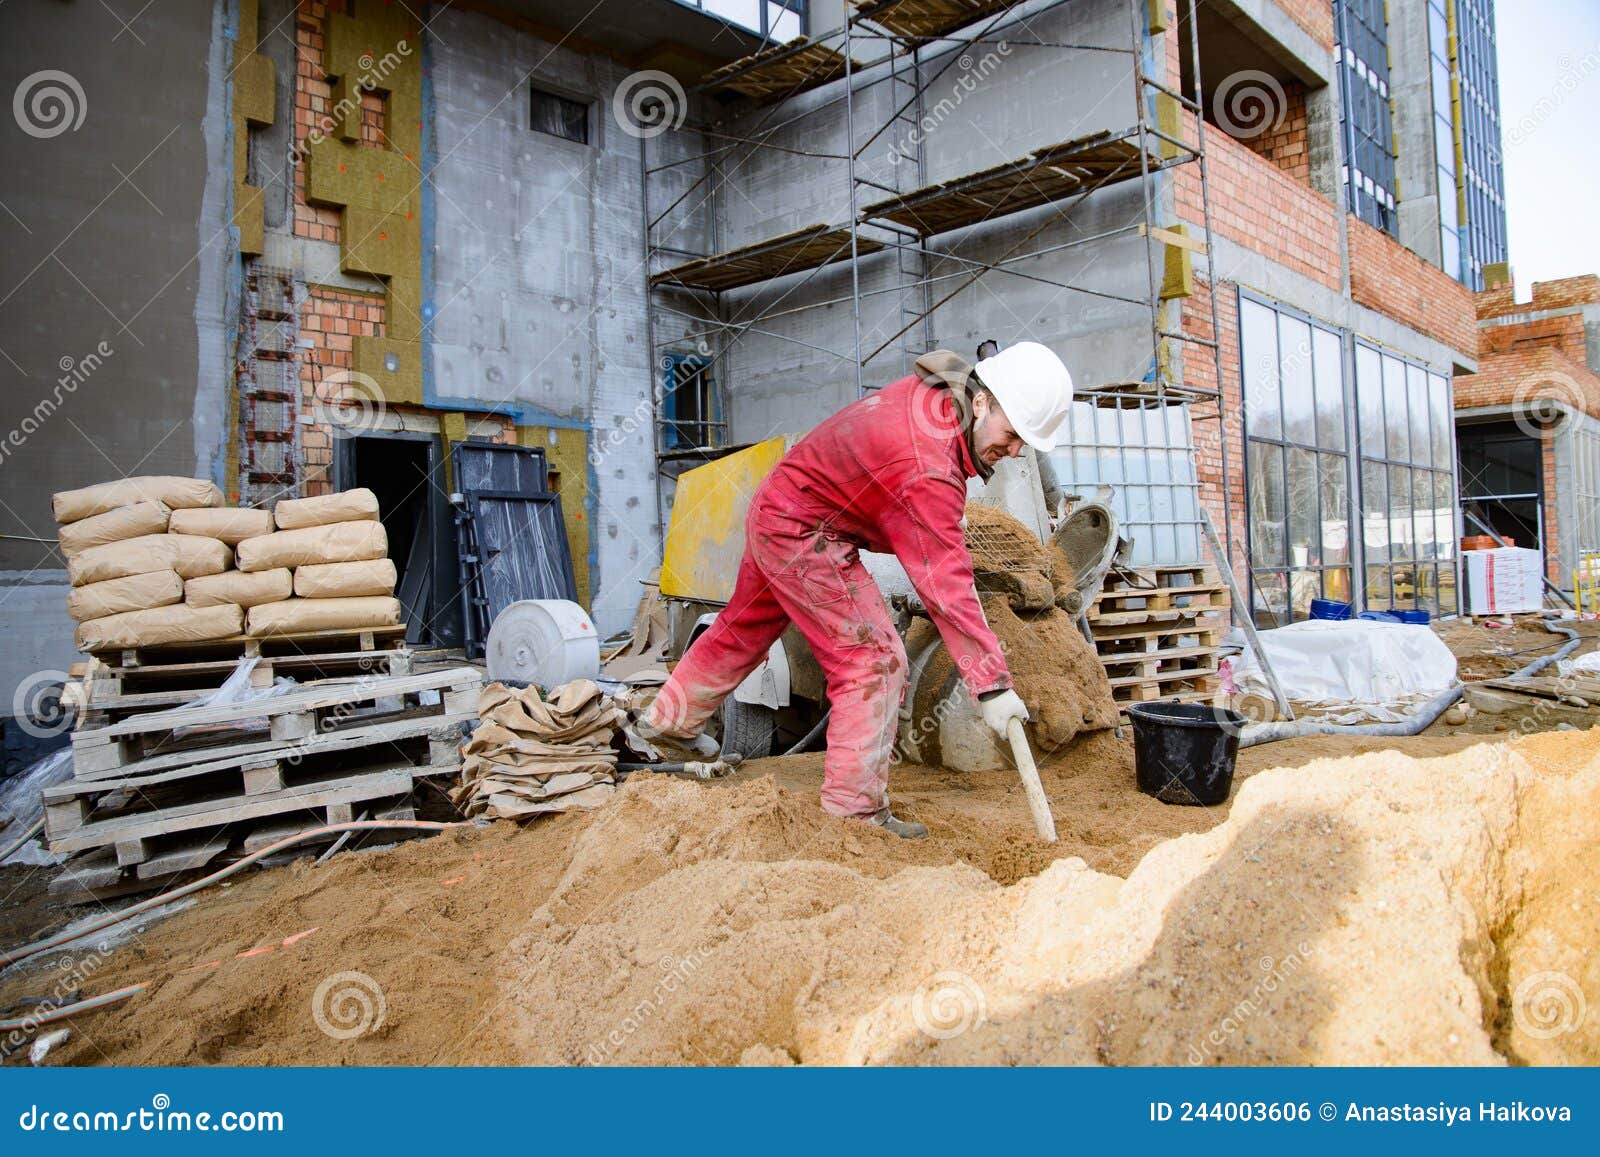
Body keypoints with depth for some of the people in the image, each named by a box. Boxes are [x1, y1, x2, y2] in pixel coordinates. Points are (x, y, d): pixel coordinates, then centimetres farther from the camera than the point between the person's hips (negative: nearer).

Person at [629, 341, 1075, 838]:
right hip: (804, 537, -10)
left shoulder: (931, 389, -6)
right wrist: (992, 684, -28)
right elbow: (946, 586, -32)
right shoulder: (929, 471, -33)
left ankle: (669, 721, 46)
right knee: (874, 661, -9)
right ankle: (855, 811, -2)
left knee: (744, 628, 26)